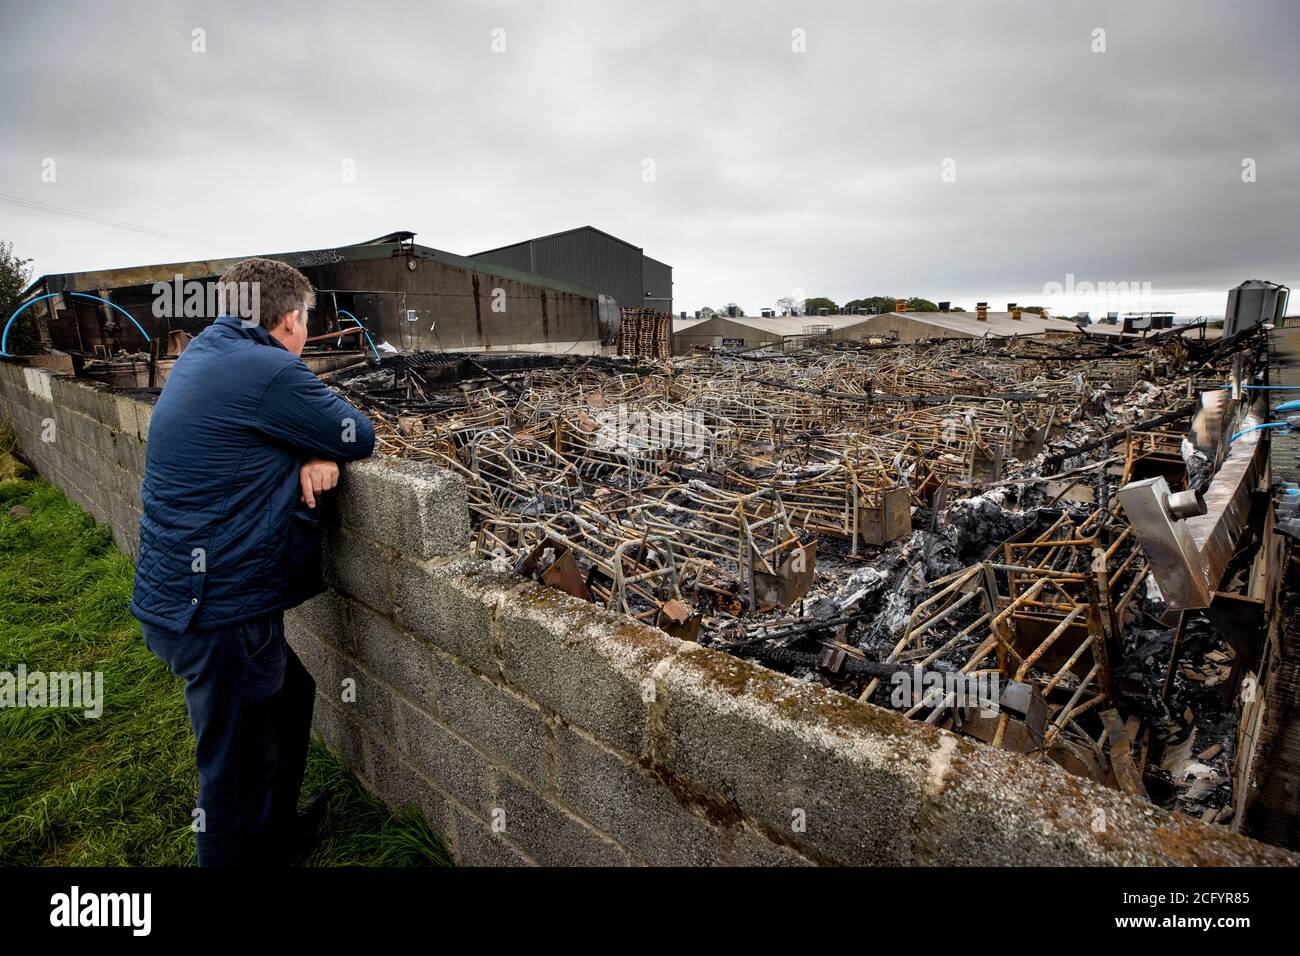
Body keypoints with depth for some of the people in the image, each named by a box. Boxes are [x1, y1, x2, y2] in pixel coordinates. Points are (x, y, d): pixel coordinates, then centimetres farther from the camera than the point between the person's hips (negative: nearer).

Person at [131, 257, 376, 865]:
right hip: (218, 611, -10)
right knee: (237, 767, 5)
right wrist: (326, 438, 7)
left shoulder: (206, 351, 10)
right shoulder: (270, 373, -21)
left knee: (288, 696, 25)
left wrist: (316, 453, -8)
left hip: (180, 596, 10)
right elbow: (359, 436, -12)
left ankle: (276, 833, 43)